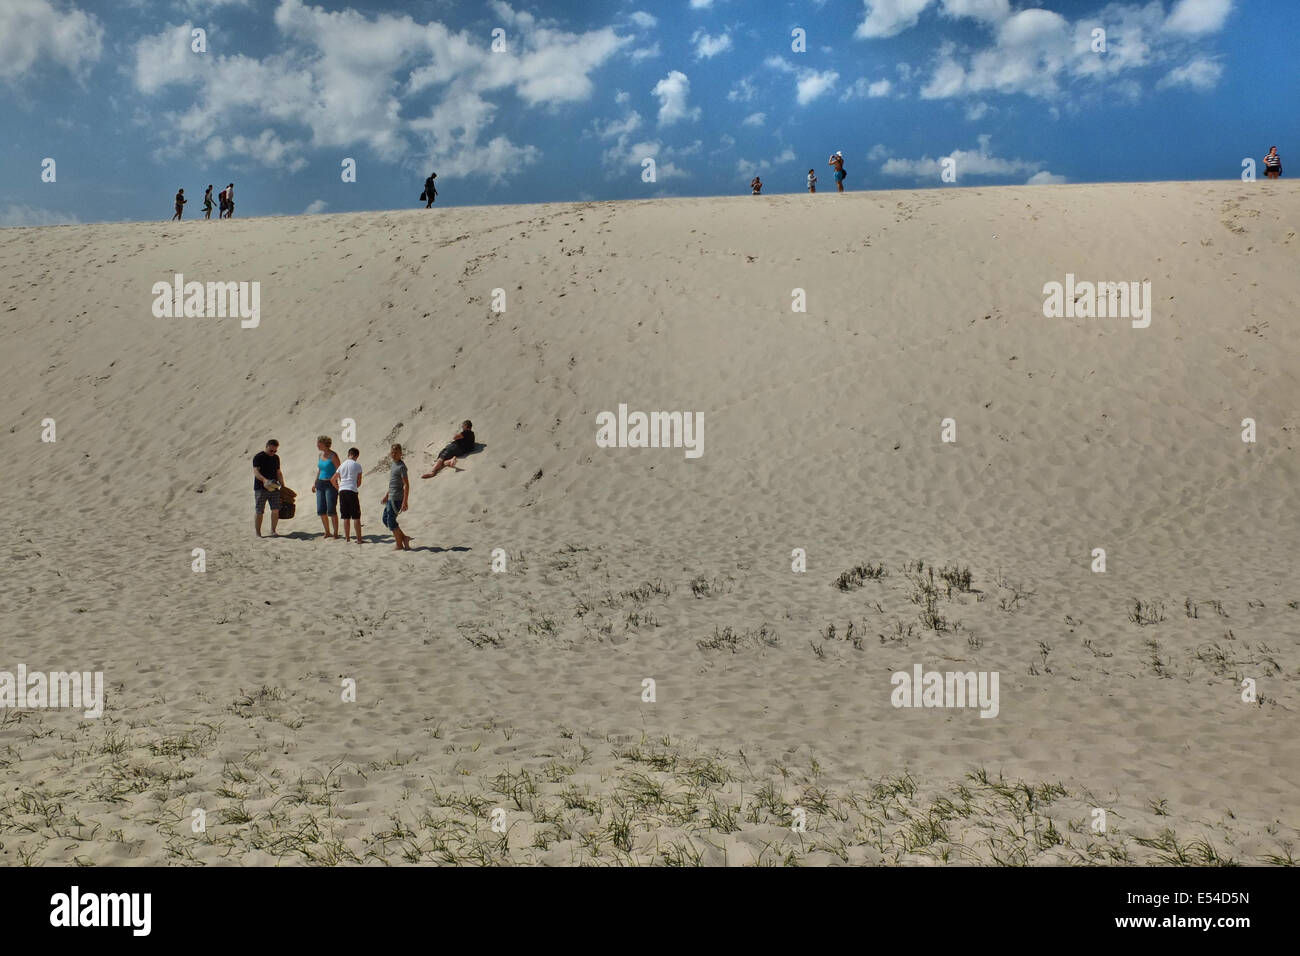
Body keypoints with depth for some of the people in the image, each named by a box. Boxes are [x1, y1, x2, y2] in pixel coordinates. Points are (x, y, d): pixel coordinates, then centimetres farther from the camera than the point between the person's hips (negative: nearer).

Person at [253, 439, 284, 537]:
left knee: (276, 510, -4)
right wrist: (264, 480, -33)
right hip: (260, 489, -5)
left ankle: (273, 531, 8)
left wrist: (282, 485, 18)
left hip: (274, 488, 5)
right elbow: (255, 471, -16)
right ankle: (258, 533, 9)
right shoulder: (258, 457, -5)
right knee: (259, 512, 0)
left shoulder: (276, 458, 15)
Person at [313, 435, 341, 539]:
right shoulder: (320, 455, 12)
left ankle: (336, 534, -1)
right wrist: (315, 482, 19)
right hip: (320, 484, 7)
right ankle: (327, 532, 15)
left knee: (331, 511, -9)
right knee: (321, 511, 4)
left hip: (331, 485, -7)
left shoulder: (333, 455, -10)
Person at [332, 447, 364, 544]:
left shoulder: (342, 465, 13)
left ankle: (347, 538, 11)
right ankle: (359, 539, 0)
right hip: (352, 491, -4)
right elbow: (359, 482, 4)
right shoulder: (357, 465, 1)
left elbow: (333, 479, 17)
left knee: (346, 517, 9)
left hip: (342, 492, 4)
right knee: (356, 517, 1)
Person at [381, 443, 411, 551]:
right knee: (385, 519, 13)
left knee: (391, 521, -5)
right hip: (391, 498, 10)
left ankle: (399, 545, 5)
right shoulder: (393, 465, 15)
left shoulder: (401, 466, -14)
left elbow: (406, 485, -18)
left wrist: (405, 502, -23)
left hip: (396, 498, -10)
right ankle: (404, 537, 15)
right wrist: (386, 496, 28)